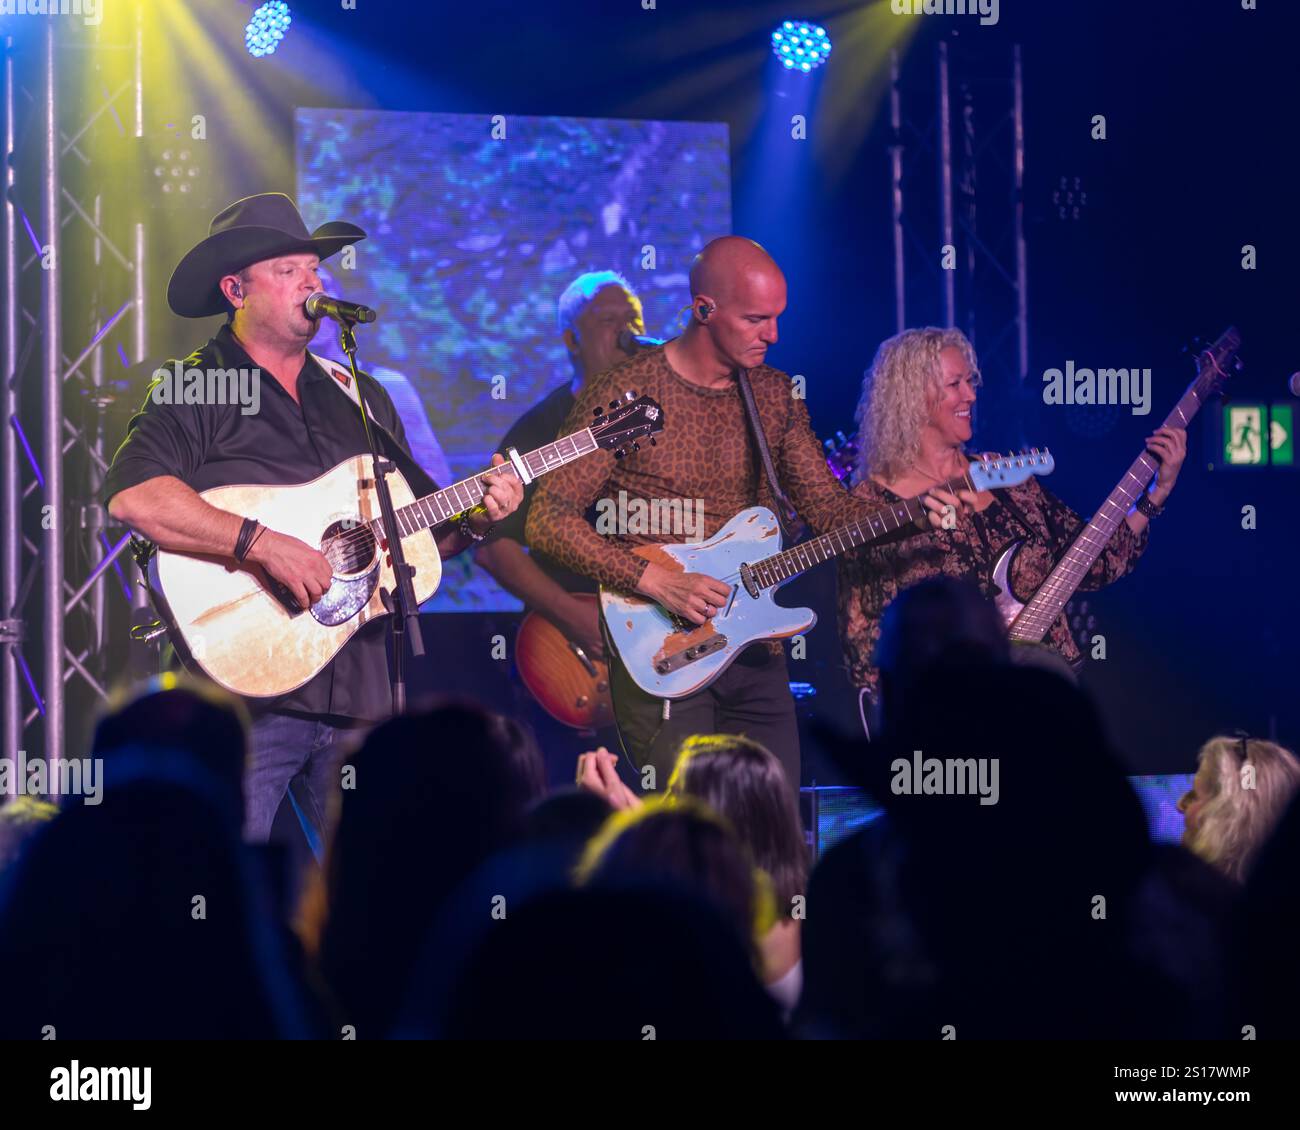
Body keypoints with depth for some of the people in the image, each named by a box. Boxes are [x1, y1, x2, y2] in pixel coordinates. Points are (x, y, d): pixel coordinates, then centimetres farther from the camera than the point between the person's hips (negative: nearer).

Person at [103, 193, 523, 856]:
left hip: (357, 694, 6)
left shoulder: (360, 398, 20)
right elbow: (132, 496, -19)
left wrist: (472, 521, 4)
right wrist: (262, 544, -24)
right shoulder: (195, 390, -1)